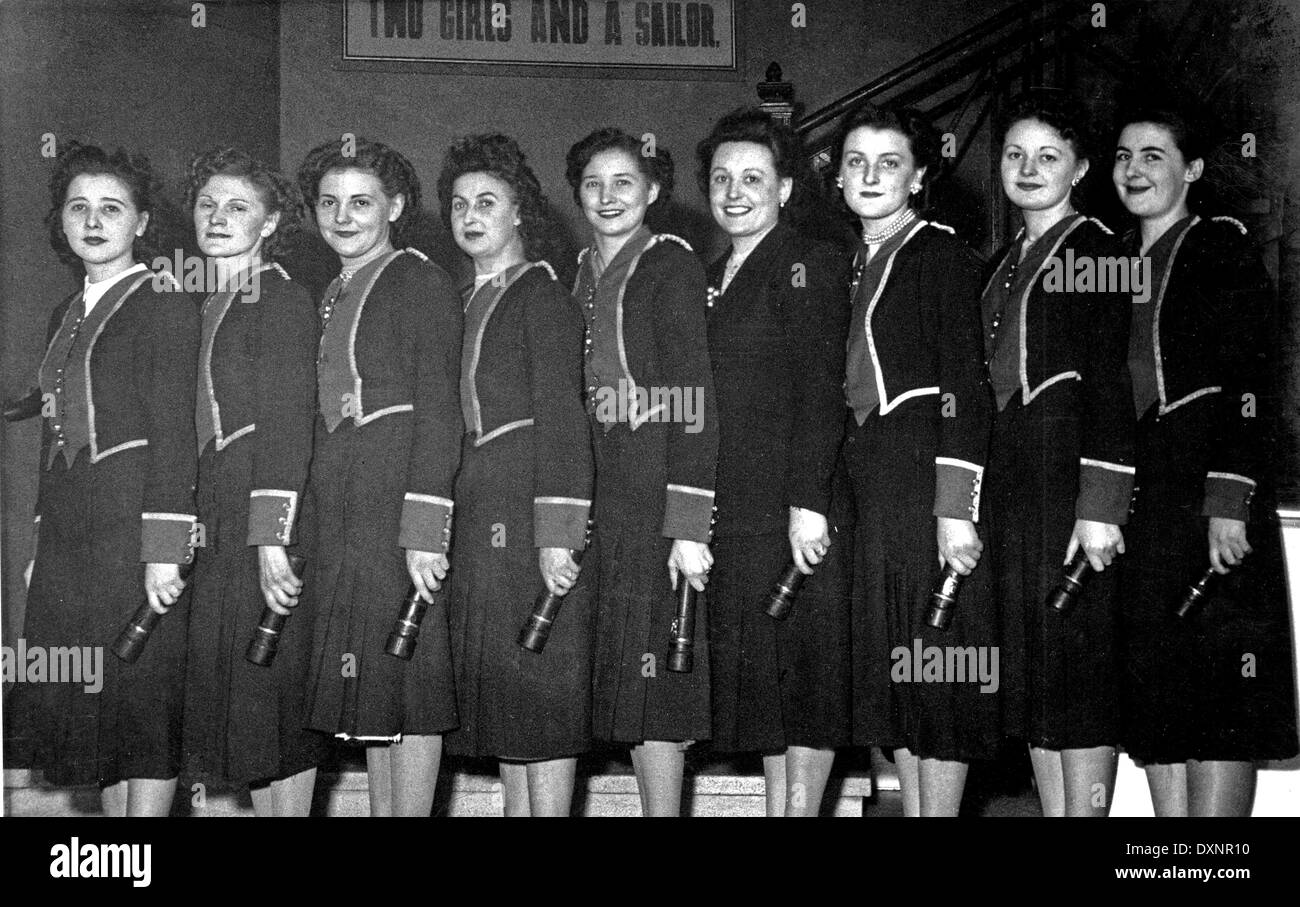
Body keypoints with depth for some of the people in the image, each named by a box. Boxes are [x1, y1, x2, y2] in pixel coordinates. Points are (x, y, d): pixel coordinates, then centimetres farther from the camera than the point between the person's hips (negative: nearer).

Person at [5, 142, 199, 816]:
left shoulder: (163, 301, -4)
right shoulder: (67, 317, 19)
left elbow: (172, 428, -12)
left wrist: (164, 549, -18)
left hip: (133, 524, -7)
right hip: (68, 539, 7)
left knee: (143, 700, -4)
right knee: (86, 703, 8)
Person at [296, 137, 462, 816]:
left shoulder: (421, 283, -3)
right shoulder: (332, 297, 20)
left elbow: (438, 413, -11)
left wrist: (424, 530, -19)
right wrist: (292, 532, 12)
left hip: (396, 493, -8)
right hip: (337, 506, 8)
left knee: (405, 678, -6)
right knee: (368, 684, 9)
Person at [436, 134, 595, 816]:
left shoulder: (542, 296, -5)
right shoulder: (473, 302, 19)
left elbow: (561, 418, -13)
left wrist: (556, 532, -20)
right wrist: (446, 529, 10)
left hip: (530, 505, -8)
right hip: (480, 515, 8)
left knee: (541, 689, -5)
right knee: (502, 691, 10)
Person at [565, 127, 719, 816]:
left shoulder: (672, 265, -4)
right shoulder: (580, 275, 15)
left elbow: (695, 400, -12)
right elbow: (573, 397, 15)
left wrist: (690, 525, -18)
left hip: (657, 487, -6)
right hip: (598, 492, 6)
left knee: (653, 670, -5)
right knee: (627, 673, 7)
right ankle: (653, 804, 15)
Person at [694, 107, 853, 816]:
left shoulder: (811, 264, -4)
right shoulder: (713, 281, 18)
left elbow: (820, 391, -13)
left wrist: (808, 503, -20)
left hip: (796, 512, -7)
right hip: (731, 515, 7)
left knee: (804, 669, -1)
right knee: (760, 678, 10)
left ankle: (801, 808, 5)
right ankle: (775, 805, 17)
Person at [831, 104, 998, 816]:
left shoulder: (941, 254, -5)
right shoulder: (854, 264, 17)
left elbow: (964, 386, -13)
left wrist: (956, 506, -20)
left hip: (927, 472, -8)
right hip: (869, 480, 8)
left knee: (936, 653, -3)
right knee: (893, 666, 10)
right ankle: (913, 806, 19)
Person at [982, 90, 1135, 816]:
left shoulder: (1093, 249, -4)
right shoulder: (1007, 263, 18)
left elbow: (1110, 383, -12)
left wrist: (1101, 504, -19)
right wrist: (971, 498, 11)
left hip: (1069, 469, -8)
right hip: (1010, 476, 8)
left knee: (1077, 658, -5)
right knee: (1031, 664, 9)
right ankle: (1052, 808, 17)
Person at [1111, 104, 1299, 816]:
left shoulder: (1221, 248, 0)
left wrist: (1229, 501, -19)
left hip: (1208, 492, -6)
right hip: (1136, 497, 6)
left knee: (1221, 701, -7)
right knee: (1155, 698, 5)